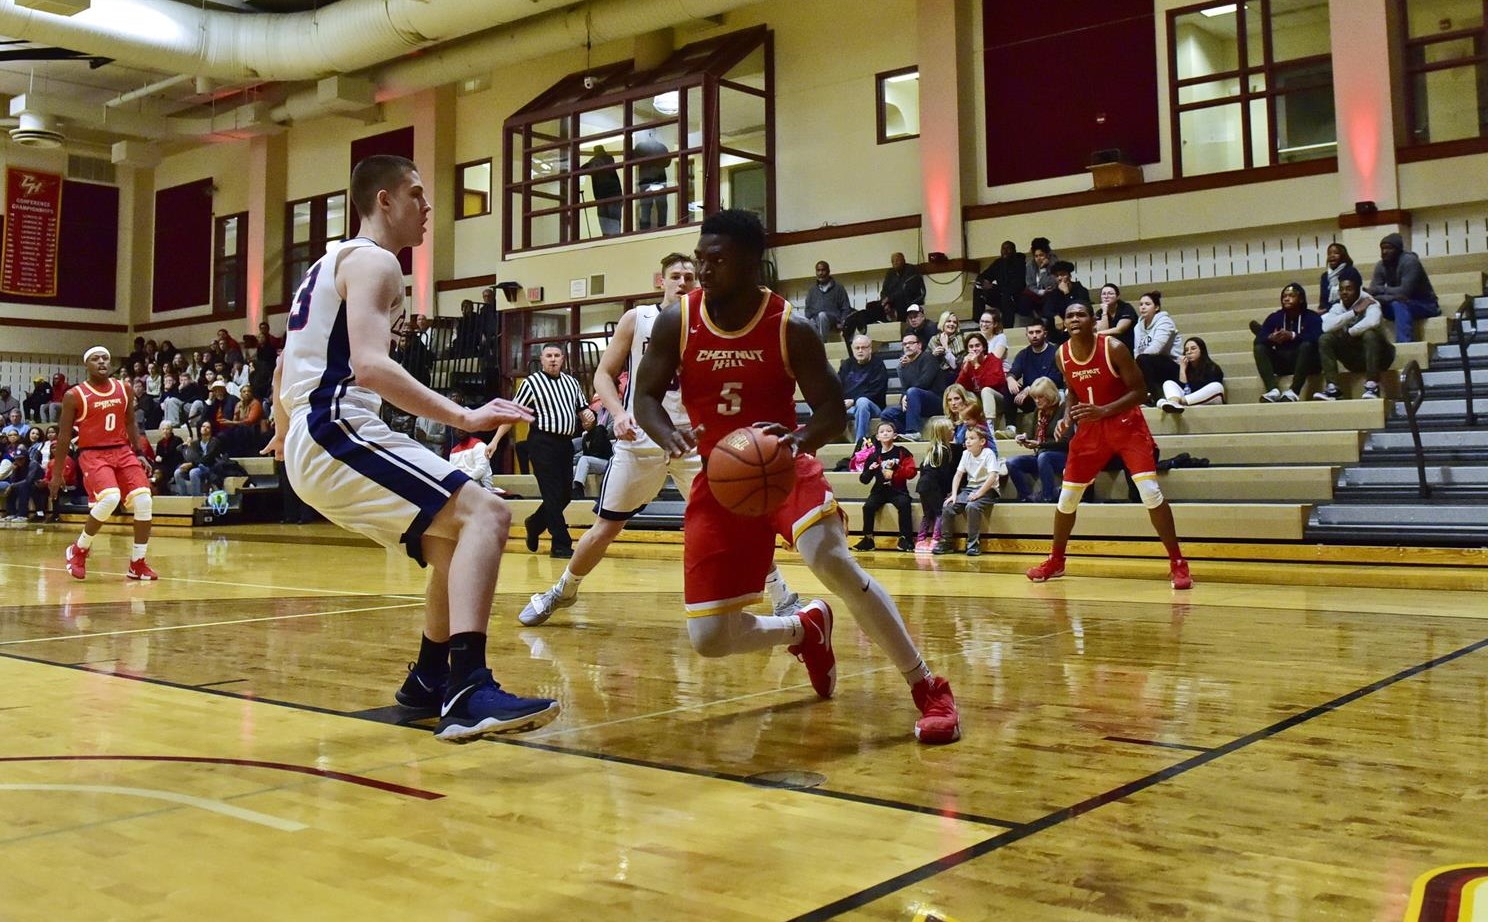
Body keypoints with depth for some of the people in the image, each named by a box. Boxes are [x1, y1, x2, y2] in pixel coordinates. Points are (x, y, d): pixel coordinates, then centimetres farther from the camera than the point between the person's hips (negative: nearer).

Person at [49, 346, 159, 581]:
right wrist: (57, 473, 1)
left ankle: (137, 563, 4)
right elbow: (64, 435, 0)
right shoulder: (74, 396, -4)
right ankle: (78, 550, -3)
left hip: (122, 451, 5)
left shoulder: (124, 389, 8)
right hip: (92, 454, -5)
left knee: (143, 501, -10)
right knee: (110, 498, -28)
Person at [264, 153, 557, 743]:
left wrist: (283, 434, 51)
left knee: (454, 540, 19)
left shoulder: (331, 264, 26)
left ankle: (429, 679, 30)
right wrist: (464, 417, -26)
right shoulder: (372, 260, -5)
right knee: (485, 515, -22)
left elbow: (284, 368, 35)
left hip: (310, 448, 10)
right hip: (337, 434, -10)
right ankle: (469, 691, -36)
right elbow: (371, 365, -22)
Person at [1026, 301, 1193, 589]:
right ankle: (1055, 561, 26)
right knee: (1067, 497, 7)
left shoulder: (1113, 348, -18)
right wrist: (1067, 417, -5)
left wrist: (1104, 410, -28)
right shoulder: (1062, 355, -3)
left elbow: (1139, 391, -16)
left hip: (1125, 423, -5)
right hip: (1090, 427, 5)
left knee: (1150, 491, -18)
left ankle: (1178, 563, -7)